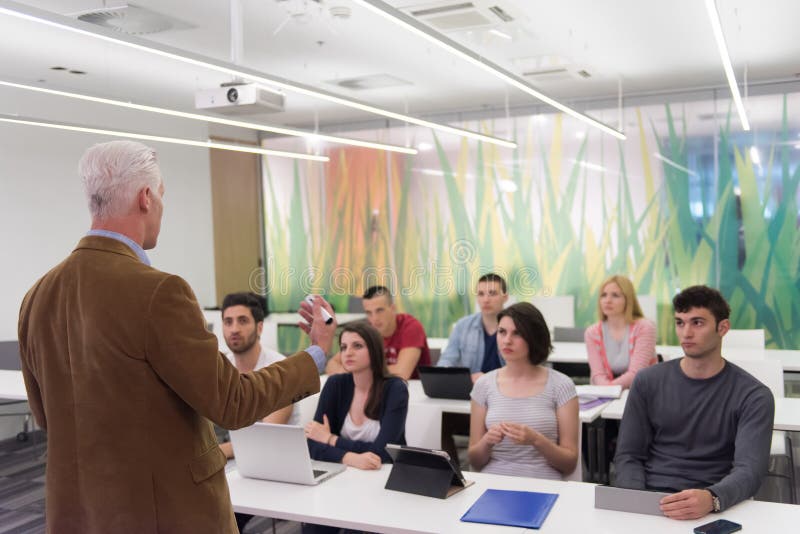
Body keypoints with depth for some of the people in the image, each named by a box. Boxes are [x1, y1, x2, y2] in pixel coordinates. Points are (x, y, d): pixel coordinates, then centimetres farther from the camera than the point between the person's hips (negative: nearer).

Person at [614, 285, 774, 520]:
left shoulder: (752, 396, 0)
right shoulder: (648, 382, 7)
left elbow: (750, 470, -12)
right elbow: (628, 456, 6)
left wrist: (711, 499, -32)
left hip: (714, 508, 0)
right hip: (648, 501, 1)